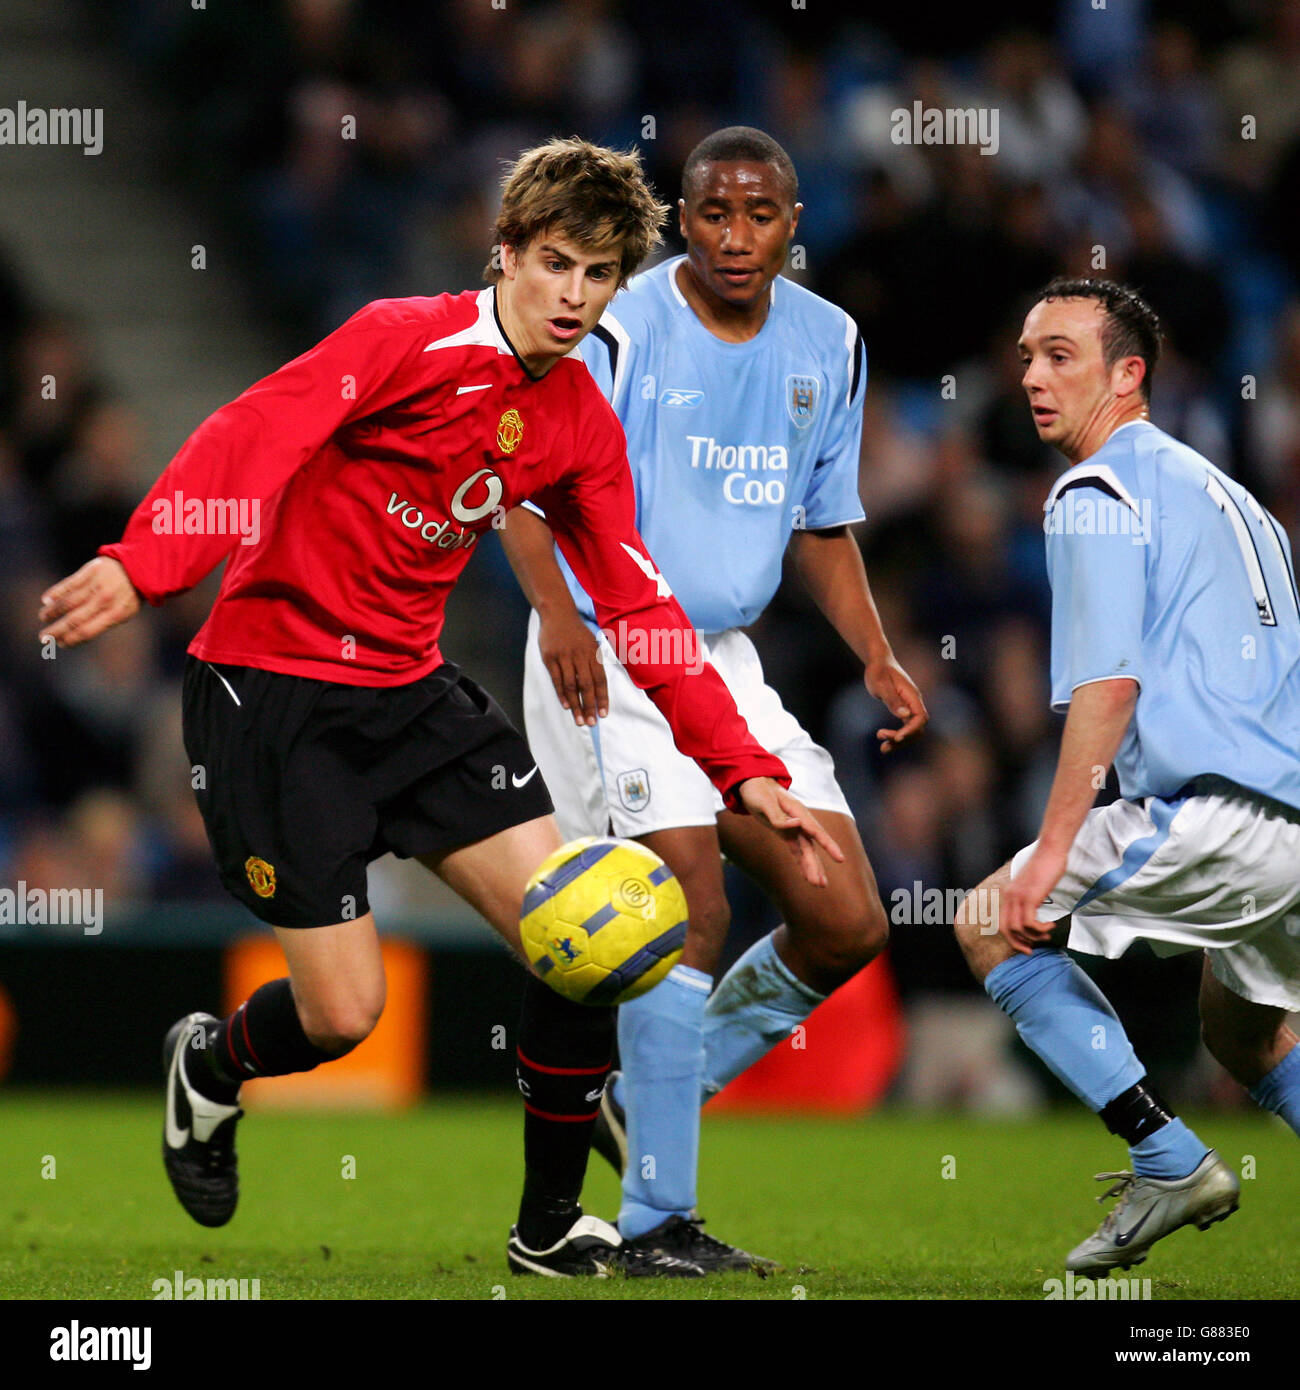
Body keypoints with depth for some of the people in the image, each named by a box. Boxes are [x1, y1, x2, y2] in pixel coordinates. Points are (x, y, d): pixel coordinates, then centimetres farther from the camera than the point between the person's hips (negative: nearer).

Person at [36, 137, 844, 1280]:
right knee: (343, 1011, -9)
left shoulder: (583, 427, 6)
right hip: (270, 688, -6)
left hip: (411, 693, 6)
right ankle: (209, 1067, 28)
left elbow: (640, 608, 8)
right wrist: (140, 567, -40)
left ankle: (552, 1229, 10)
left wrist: (743, 769, 1)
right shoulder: (406, 340, -14)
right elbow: (252, 439, -25)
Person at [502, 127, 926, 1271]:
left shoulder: (828, 347, 8)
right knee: (691, 912, -18)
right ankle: (658, 1217, -11)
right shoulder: (622, 330, -12)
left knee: (849, 926, 1)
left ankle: (647, 1100, 18)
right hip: (607, 660, -7)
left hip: (725, 662, 7)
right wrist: (558, 612, -29)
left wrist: (877, 657, 4)